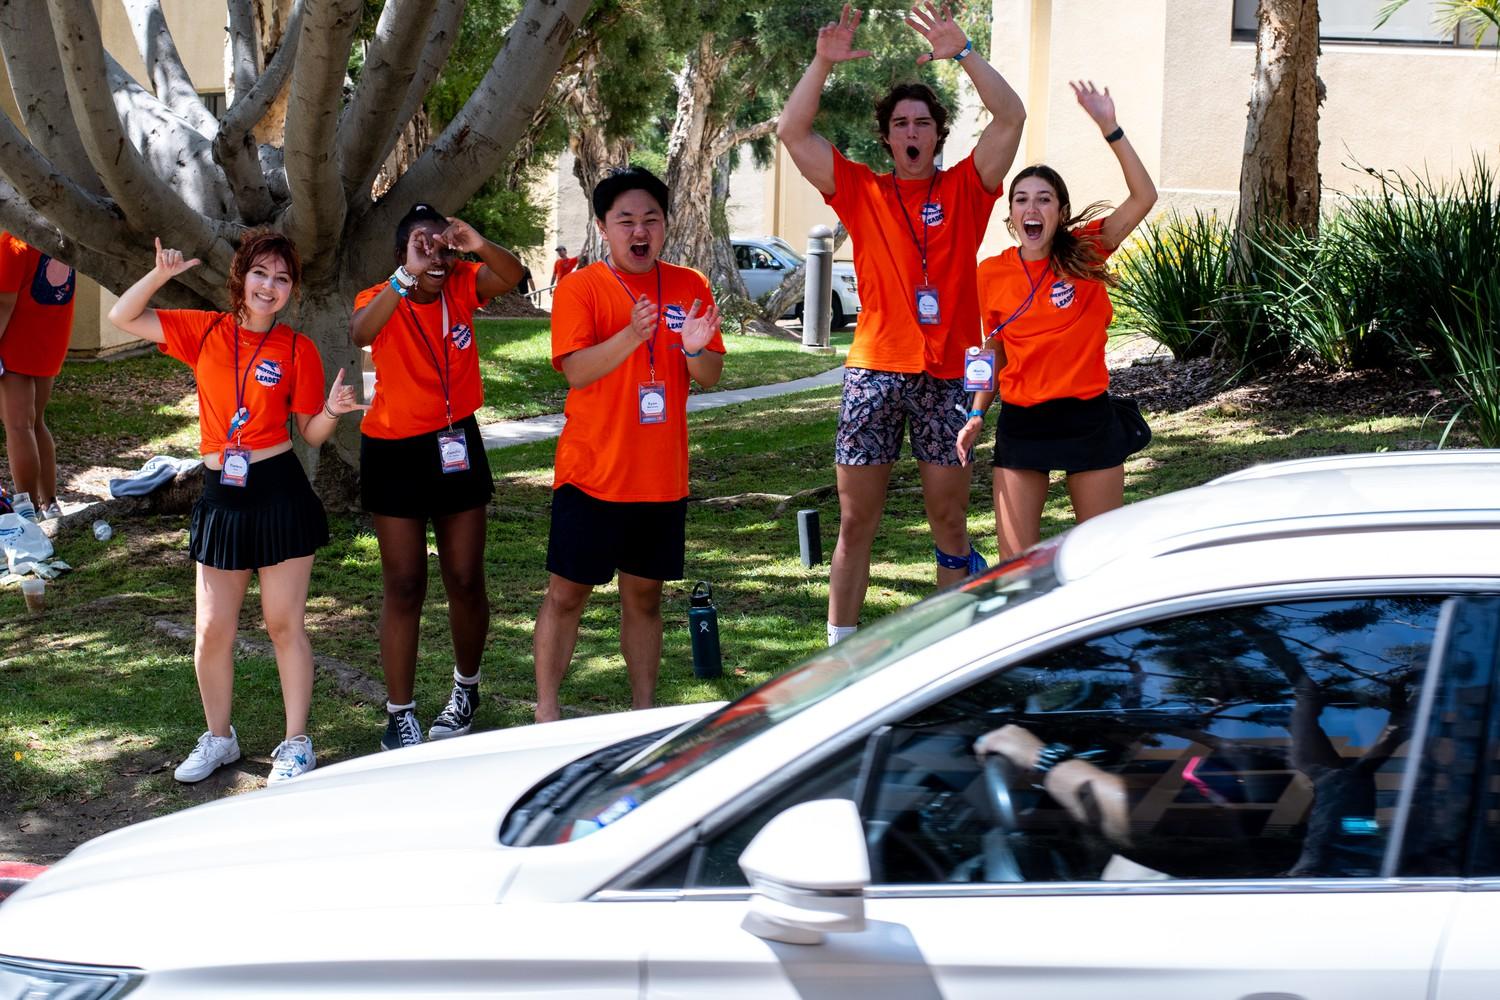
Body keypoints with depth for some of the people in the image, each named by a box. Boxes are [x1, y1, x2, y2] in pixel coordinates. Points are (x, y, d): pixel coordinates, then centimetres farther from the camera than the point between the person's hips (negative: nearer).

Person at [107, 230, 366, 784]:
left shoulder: (297, 349, -1)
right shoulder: (205, 331, 4)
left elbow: (311, 432, 3)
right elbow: (123, 317, 2)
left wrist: (333, 410, -18)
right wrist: (161, 273, -11)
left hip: (280, 492, -2)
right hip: (221, 495, 2)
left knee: (285, 624, 4)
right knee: (213, 630, 7)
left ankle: (296, 744, 16)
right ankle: (218, 738, 26)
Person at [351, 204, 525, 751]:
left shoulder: (462, 286, -5)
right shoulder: (384, 298, -13)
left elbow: (511, 275, -24)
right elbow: (361, 332, -36)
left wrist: (480, 246, -43)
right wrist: (409, 275, -47)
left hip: (457, 445, 3)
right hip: (396, 451, -2)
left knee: (465, 581, 8)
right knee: (404, 586, -1)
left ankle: (466, 685, 32)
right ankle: (400, 712, 7)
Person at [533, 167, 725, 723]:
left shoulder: (690, 287, 6)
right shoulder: (580, 288, -5)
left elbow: (711, 377, 2)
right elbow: (576, 370, -18)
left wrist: (695, 349, -20)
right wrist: (632, 335, -34)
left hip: (662, 476, 3)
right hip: (591, 474, -3)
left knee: (644, 595, 12)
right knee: (566, 593, 0)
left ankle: (644, 710, 20)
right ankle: (546, 713, 6)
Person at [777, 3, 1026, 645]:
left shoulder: (965, 189, 6)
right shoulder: (861, 192, 7)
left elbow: (1011, 118, -6)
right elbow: (792, 132, 0)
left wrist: (962, 53, -13)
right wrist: (823, 63, -10)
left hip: (944, 373, 0)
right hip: (874, 368, 0)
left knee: (949, 521, 5)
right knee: (856, 522, 4)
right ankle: (839, 651, 11)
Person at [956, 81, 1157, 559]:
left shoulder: (1084, 252, -3)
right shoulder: (991, 274, 1)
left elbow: (1144, 197, -14)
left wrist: (1110, 129, -20)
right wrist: (976, 415, -1)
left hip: (1089, 418, -1)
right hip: (1022, 425, 1)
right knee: (1016, 563, -1)